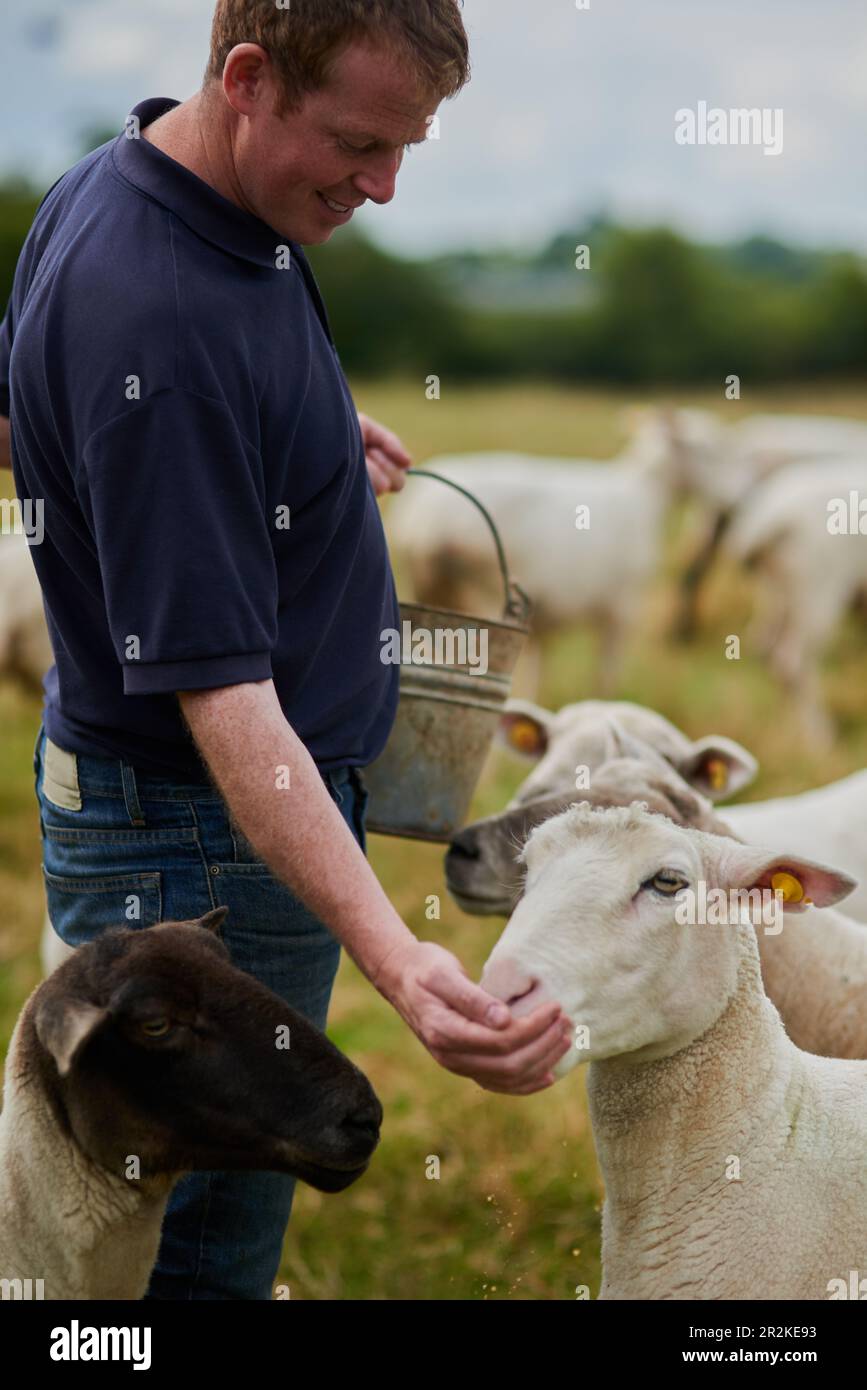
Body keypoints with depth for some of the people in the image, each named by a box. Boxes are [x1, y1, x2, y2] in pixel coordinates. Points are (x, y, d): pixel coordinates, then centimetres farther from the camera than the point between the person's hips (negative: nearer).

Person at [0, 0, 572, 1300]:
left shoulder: (120, 190, -1)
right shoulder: (156, 321, -32)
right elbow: (222, 694, -35)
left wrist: (312, 441, 13)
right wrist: (395, 958, -43)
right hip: (201, 848, -10)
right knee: (202, 1251, 6)